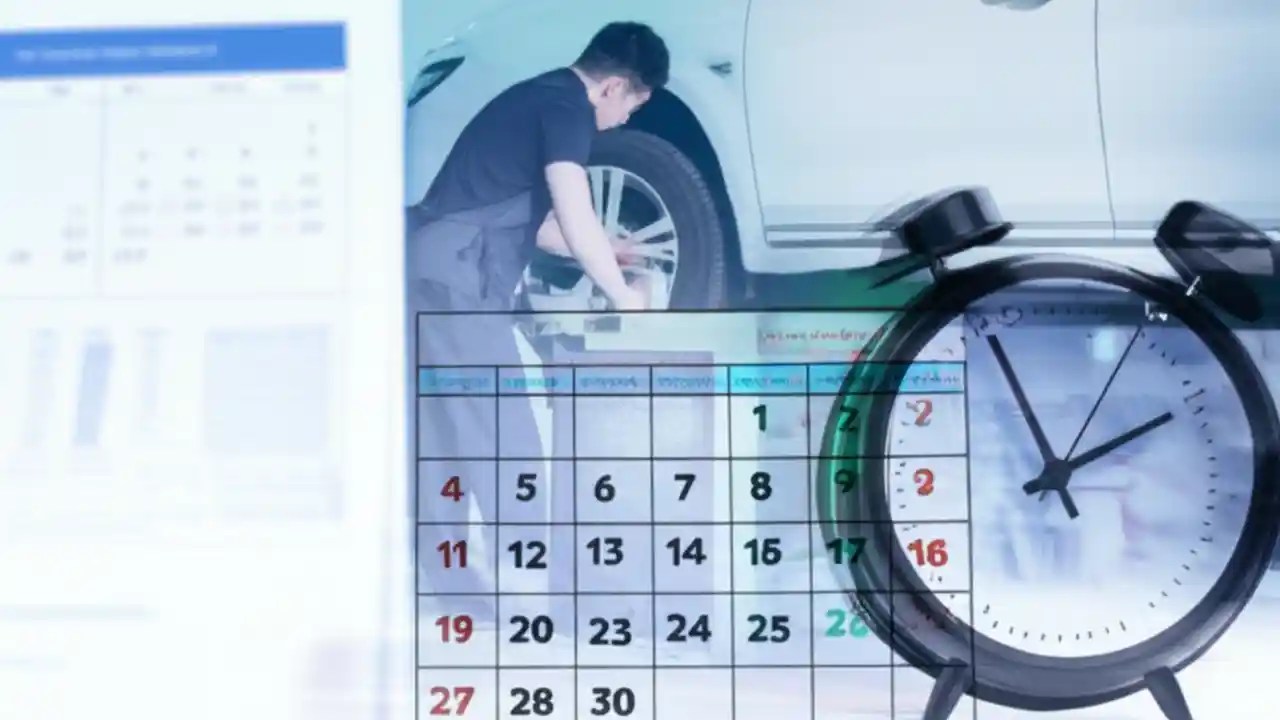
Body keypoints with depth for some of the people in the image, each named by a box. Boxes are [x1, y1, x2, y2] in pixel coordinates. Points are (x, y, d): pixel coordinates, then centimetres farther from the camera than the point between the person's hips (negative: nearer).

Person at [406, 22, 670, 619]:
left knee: (442, 437, 15)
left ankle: (444, 583, 26)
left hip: (431, 270, 10)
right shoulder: (566, 106, -8)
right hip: (455, 279, -10)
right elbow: (576, 219, -15)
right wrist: (622, 294, -1)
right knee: (507, 440, -4)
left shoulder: (541, 97, 22)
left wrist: (603, 251, 33)